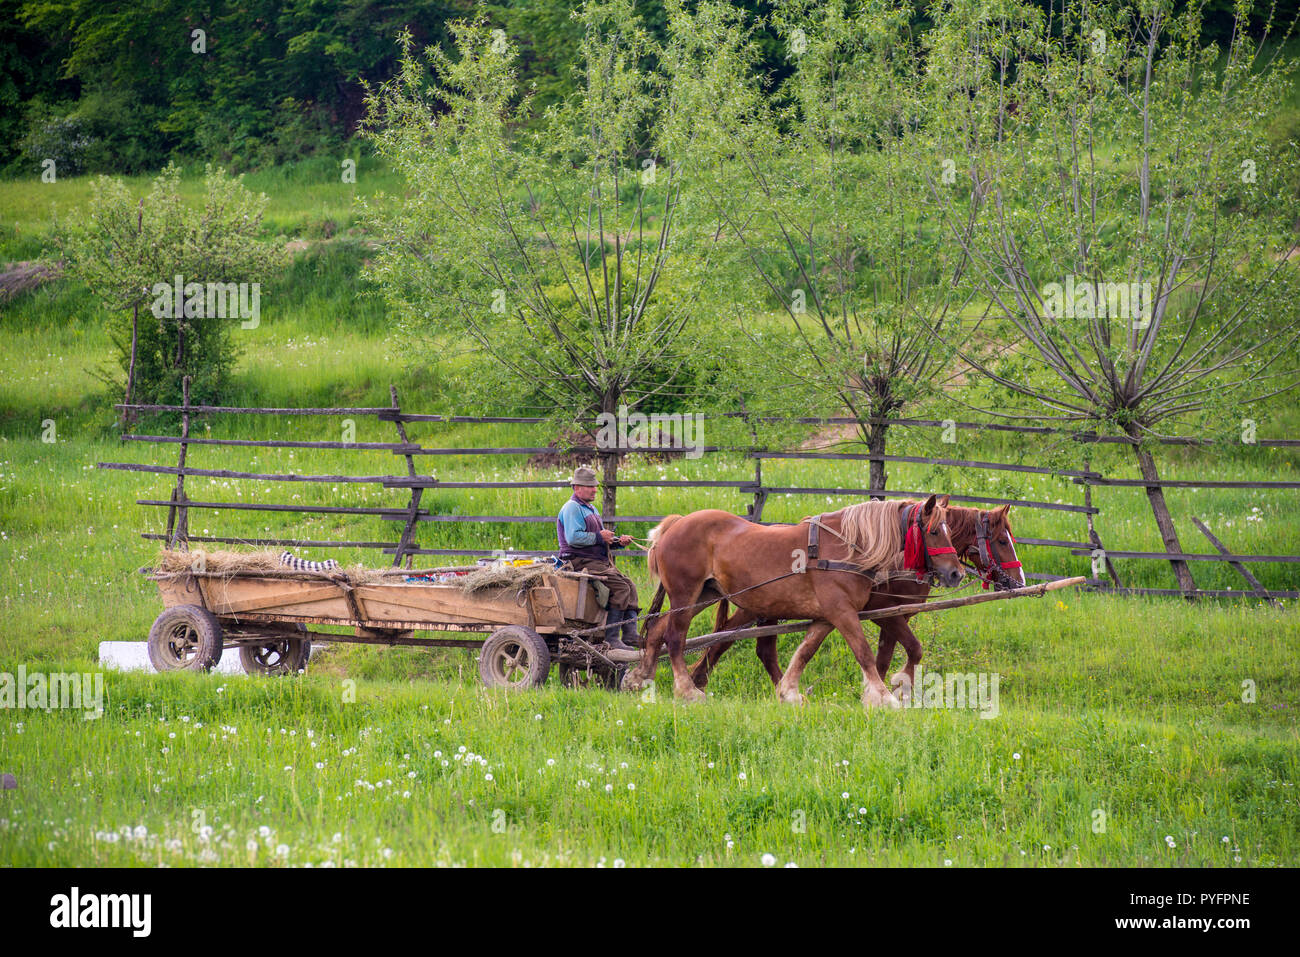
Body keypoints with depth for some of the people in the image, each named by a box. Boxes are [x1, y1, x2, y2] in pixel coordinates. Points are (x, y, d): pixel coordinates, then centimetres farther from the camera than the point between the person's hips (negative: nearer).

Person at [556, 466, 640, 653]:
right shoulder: (572, 508, -8)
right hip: (581, 563, -10)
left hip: (600, 561, 10)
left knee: (630, 585, -1)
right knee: (620, 587, -22)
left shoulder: (591, 509, 25)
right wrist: (599, 537, -15)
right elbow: (573, 538, -22)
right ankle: (611, 639, -23)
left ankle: (631, 634, -7)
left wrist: (618, 541, 9)